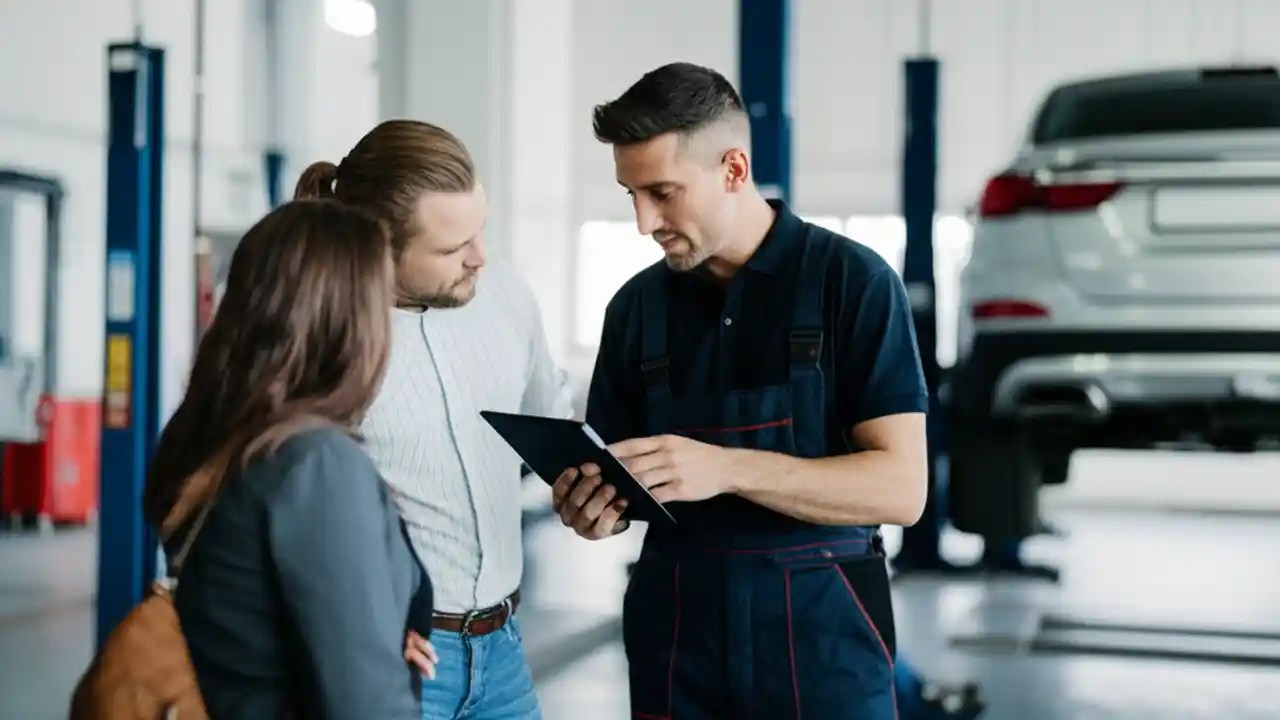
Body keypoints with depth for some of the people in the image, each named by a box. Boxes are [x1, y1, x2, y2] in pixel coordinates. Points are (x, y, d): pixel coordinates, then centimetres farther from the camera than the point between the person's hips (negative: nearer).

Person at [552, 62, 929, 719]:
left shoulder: (853, 281, -8)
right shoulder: (636, 304, 5)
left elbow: (900, 487, -14)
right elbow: (619, 482, 11)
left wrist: (727, 468, -25)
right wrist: (593, 507, -13)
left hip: (820, 628, -3)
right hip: (674, 625, 4)